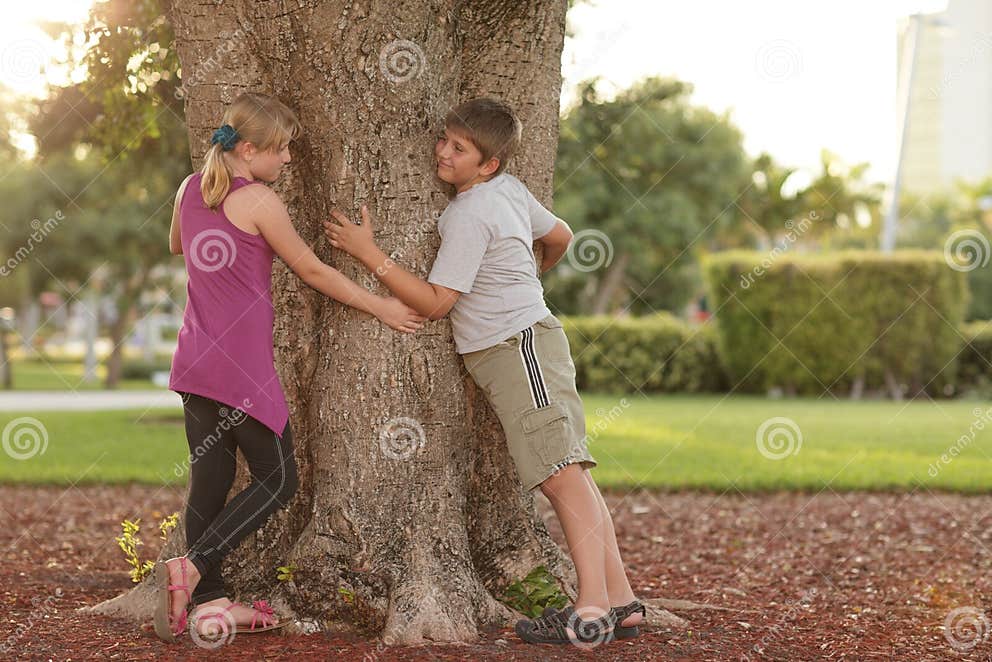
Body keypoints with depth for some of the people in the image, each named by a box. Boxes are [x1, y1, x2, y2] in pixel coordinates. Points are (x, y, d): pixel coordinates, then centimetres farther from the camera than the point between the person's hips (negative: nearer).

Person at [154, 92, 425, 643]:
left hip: (195, 363, 7)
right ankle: (192, 566, -11)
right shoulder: (260, 202, -13)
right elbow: (313, 271, -6)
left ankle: (209, 602, 9)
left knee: (210, 478, 9)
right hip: (243, 366, -7)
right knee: (277, 479, 3)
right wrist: (380, 307, 3)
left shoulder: (190, 189, 9)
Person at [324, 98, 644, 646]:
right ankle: (620, 602, 6)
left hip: (520, 344, -10)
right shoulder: (509, 190, 13)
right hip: (516, 349, 10)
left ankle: (592, 611, -20)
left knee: (560, 473, -15)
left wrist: (368, 254, -13)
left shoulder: (469, 215, -14)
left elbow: (435, 302, -13)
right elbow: (560, 235, 30)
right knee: (569, 473, 6)